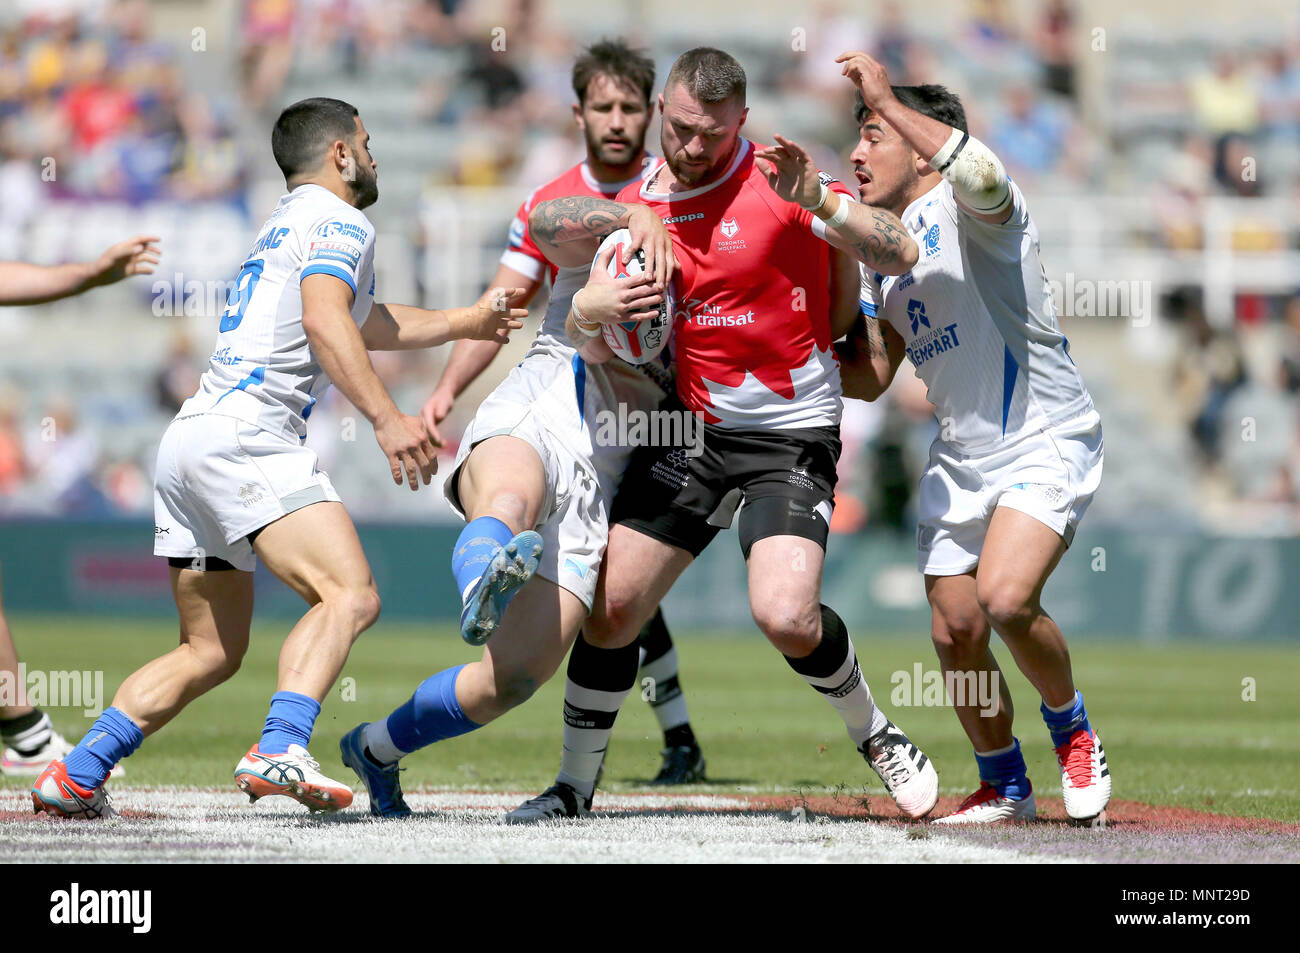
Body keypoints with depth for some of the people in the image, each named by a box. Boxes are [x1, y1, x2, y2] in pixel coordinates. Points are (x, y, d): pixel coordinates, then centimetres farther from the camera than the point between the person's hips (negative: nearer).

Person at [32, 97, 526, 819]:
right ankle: (279, 750, -40)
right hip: (244, 436, -10)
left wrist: (465, 321, 53)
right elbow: (323, 321, -18)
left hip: (187, 439, 10)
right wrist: (386, 418, -25)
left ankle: (75, 776, 5)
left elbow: (367, 327, 47)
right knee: (350, 596, -21)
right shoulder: (340, 221, 2)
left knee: (211, 652, 13)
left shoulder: (283, 225, 32)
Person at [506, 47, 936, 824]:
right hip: (693, 428, 5)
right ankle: (576, 786, 15)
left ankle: (878, 738, 5)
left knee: (787, 618, -22)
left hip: (792, 433, -5)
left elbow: (901, 254, -13)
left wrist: (818, 202, -27)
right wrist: (594, 311, -16)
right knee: (610, 607, -2)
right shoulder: (637, 205, 4)